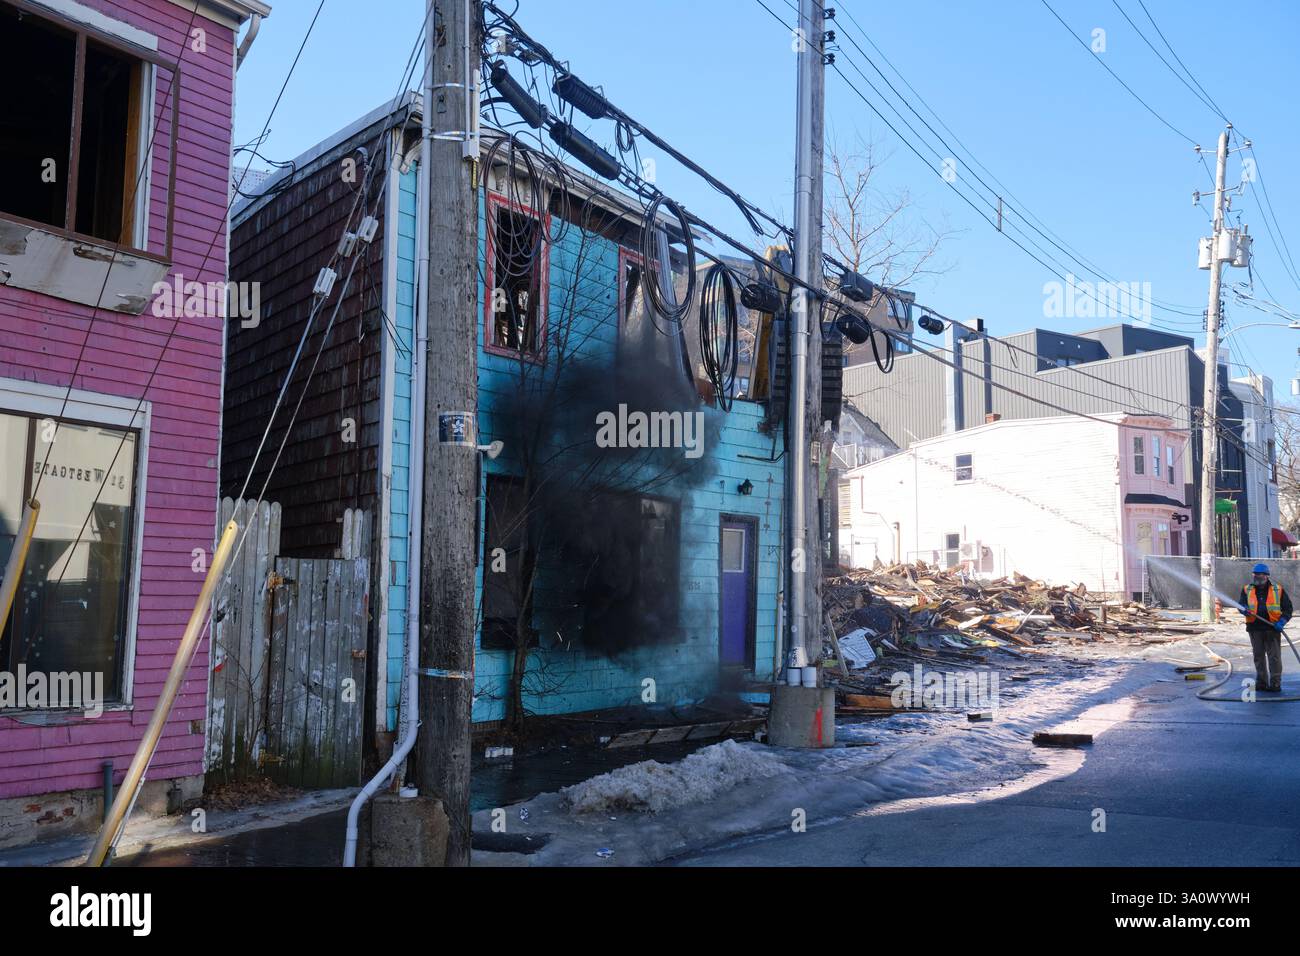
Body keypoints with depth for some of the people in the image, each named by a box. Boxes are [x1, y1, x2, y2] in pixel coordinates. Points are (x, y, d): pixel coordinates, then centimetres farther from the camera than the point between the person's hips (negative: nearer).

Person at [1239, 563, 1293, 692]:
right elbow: (1242, 604, 2)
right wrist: (1245, 610, -22)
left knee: (1274, 656, -3)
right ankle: (1261, 682, 18)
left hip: (1272, 628, -3)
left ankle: (1275, 683, 1)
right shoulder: (1247, 590, 8)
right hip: (1255, 628, 3)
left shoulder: (1278, 590, 3)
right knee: (1258, 656, 9)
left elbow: (1288, 608, 5)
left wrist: (1282, 622, -10)